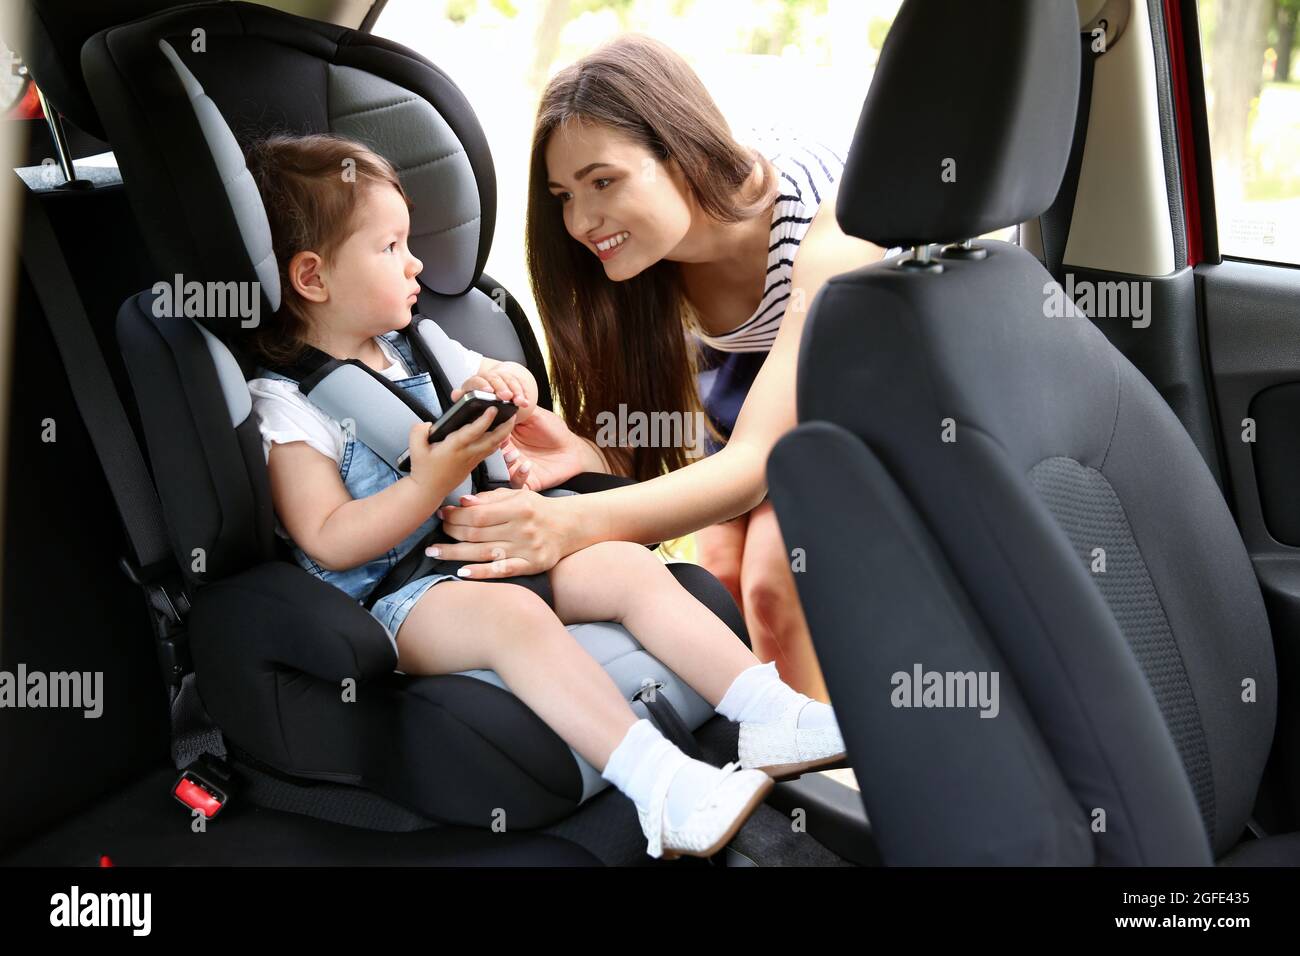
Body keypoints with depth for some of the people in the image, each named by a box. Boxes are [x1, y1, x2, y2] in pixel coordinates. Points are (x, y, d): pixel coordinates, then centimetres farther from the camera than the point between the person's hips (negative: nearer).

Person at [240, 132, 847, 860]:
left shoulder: (418, 347, 17)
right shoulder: (283, 403, -7)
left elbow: (519, 396, 25)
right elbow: (329, 543, -15)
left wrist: (496, 387, 0)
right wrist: (431, 484, -25)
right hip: (390, 598, -7)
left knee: (633, 567, -11)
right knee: (513, 613, -37)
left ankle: (773, 718, -16)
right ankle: (660, 785, -44)